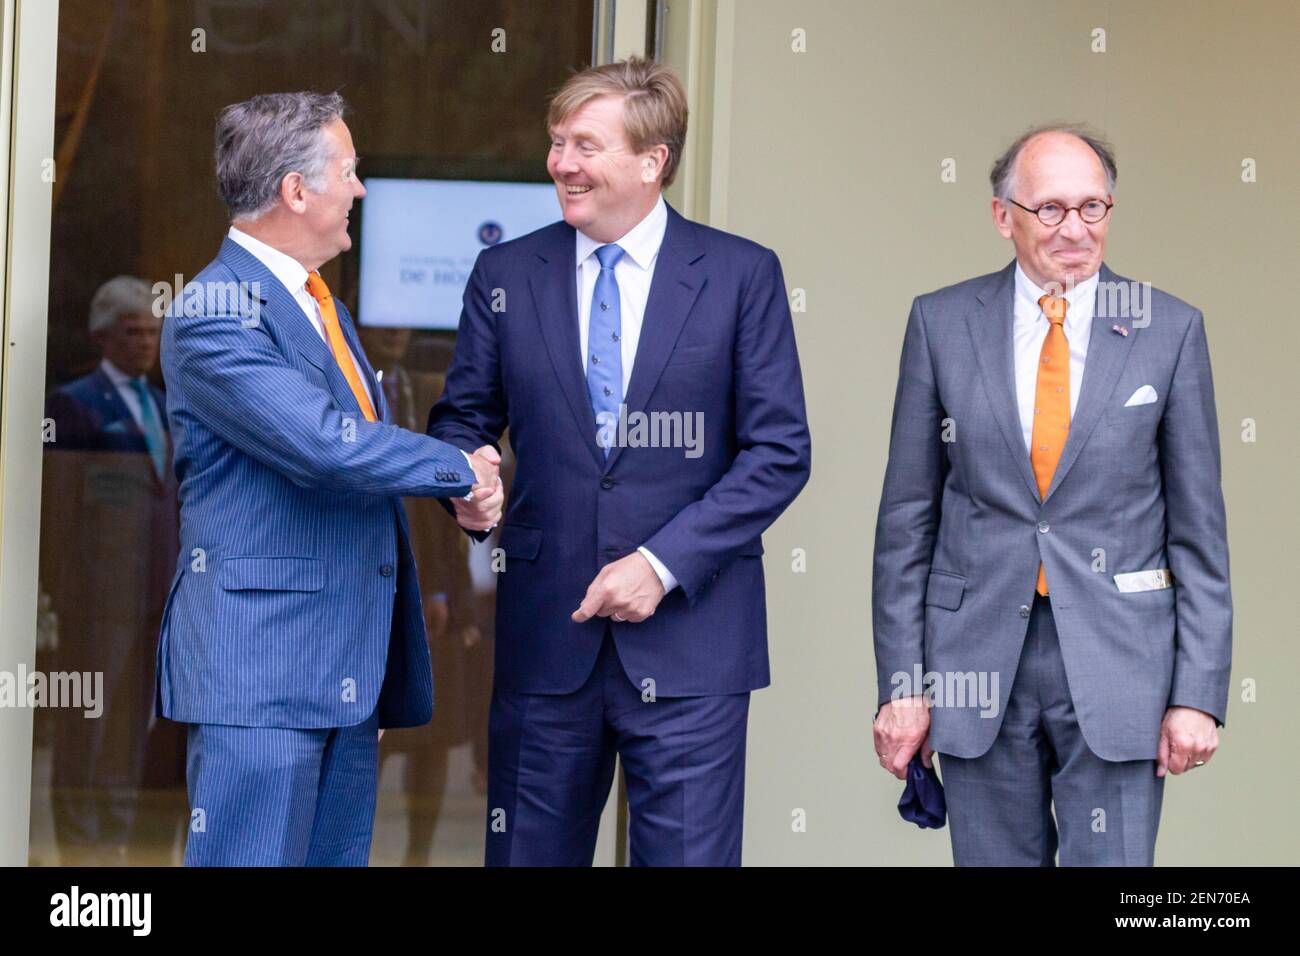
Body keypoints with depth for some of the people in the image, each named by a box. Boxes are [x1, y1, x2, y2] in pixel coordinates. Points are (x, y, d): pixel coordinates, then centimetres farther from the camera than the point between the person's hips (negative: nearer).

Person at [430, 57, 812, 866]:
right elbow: (464, 419, 13)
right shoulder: (505, 275, 7)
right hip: (547, 635, 2)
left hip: (686, 640, -2)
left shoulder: (741, 275, 0)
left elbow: (780, 451, -3)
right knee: (529, 853, 7)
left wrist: (664, 563, -12)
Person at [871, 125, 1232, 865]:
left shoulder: (1170, 330, 1)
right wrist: (901, 681, 0)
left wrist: (1200, 693, -4)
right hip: (978, 663, 1)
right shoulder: (942, 324, 3)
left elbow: (1199, 528, 2)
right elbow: (908, 517, 5)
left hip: (1116, 664, -1)